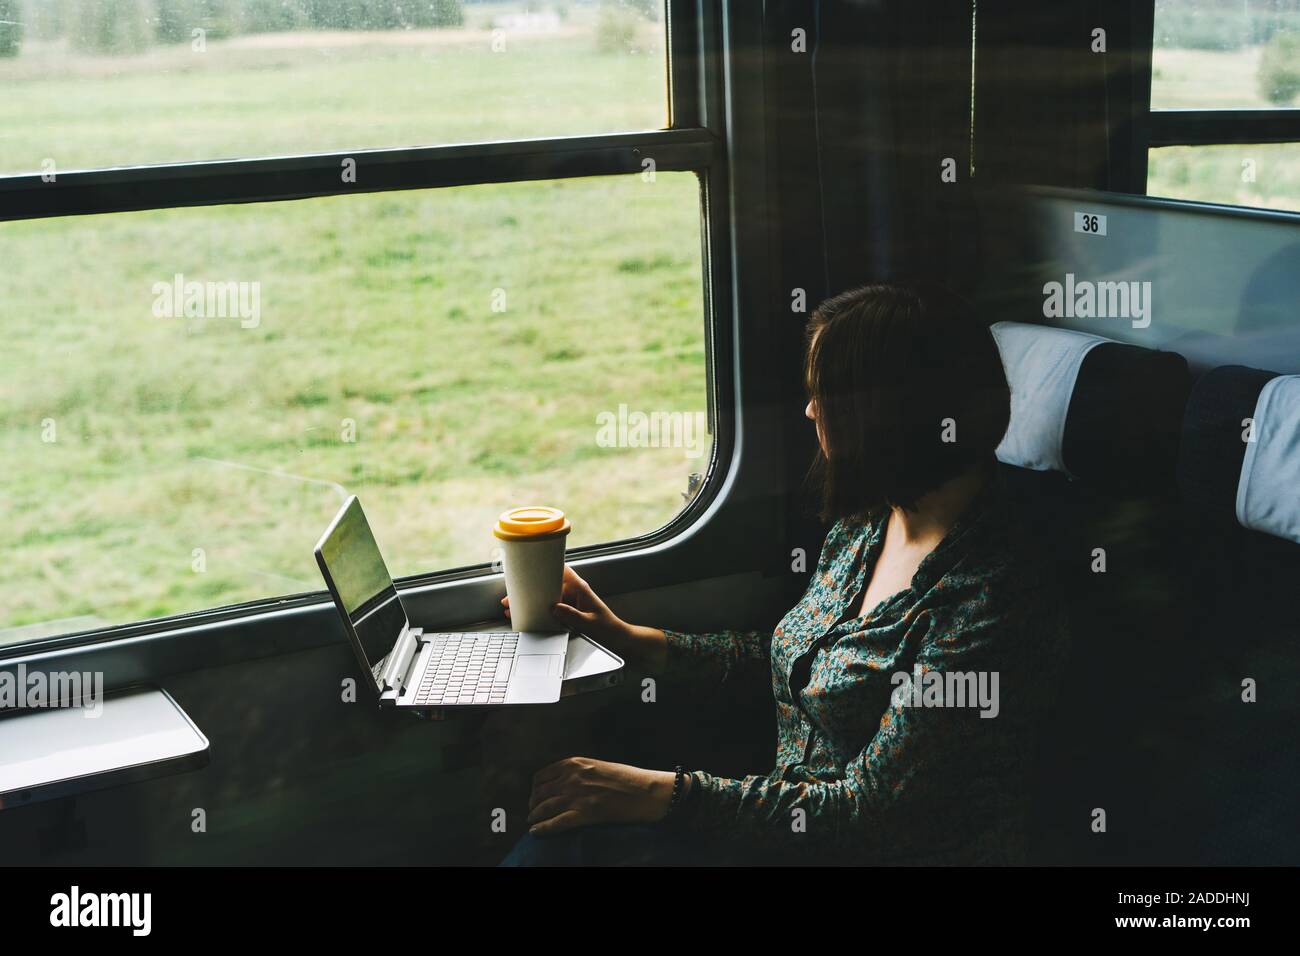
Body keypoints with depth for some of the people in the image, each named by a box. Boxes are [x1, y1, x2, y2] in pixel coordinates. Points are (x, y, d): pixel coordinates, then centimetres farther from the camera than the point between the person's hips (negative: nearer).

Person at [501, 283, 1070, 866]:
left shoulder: (991, 603, -24)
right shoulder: (865, 524, 5)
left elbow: (870, 809, -23)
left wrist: (662, 793, -23)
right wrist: (630, 639, 16)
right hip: (795, 824, 8)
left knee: (577, 839, -21)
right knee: (559, 832, -14)